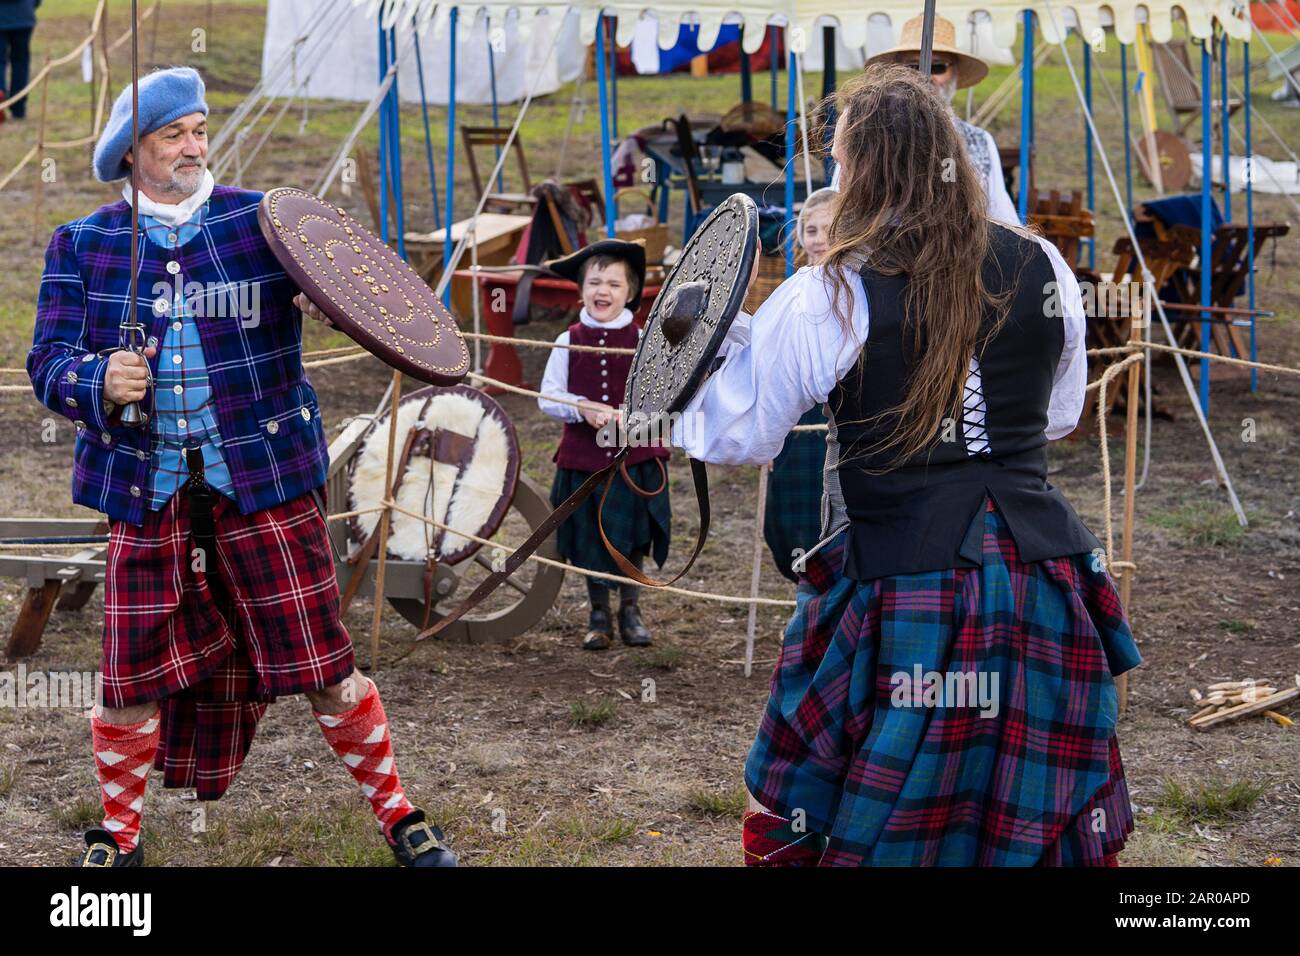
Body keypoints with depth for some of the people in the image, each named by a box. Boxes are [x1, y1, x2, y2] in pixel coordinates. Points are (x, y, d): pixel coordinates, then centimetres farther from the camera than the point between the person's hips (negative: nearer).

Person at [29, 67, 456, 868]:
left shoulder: (263, 221, 2)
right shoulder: (83, 245, 6)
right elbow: (49, 362, 1)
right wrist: (97, 382, -22)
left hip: (264, 480, -1)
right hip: (149, 492, 1)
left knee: (323, 666, 1)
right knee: (134, 678, 4)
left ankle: (399, 818, 17)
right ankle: (118, 838, 25)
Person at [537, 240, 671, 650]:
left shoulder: (642, 340, -1)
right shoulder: (568, 342, 0)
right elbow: (548, 396, -1)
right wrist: (582, 409, -18)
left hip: (635, 457, 0)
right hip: (583, 458, 1)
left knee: (632, 539, 9)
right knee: (590, 540, 8)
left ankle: (630, 610, 26)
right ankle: (599, 614, 22)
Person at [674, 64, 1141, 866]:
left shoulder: (821, 302, -9)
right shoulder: (1043, 270, 3)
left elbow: (736, 438, 1)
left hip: (904, 596, -4)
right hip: (1042, 579, 4)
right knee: (1044, 829, 15)